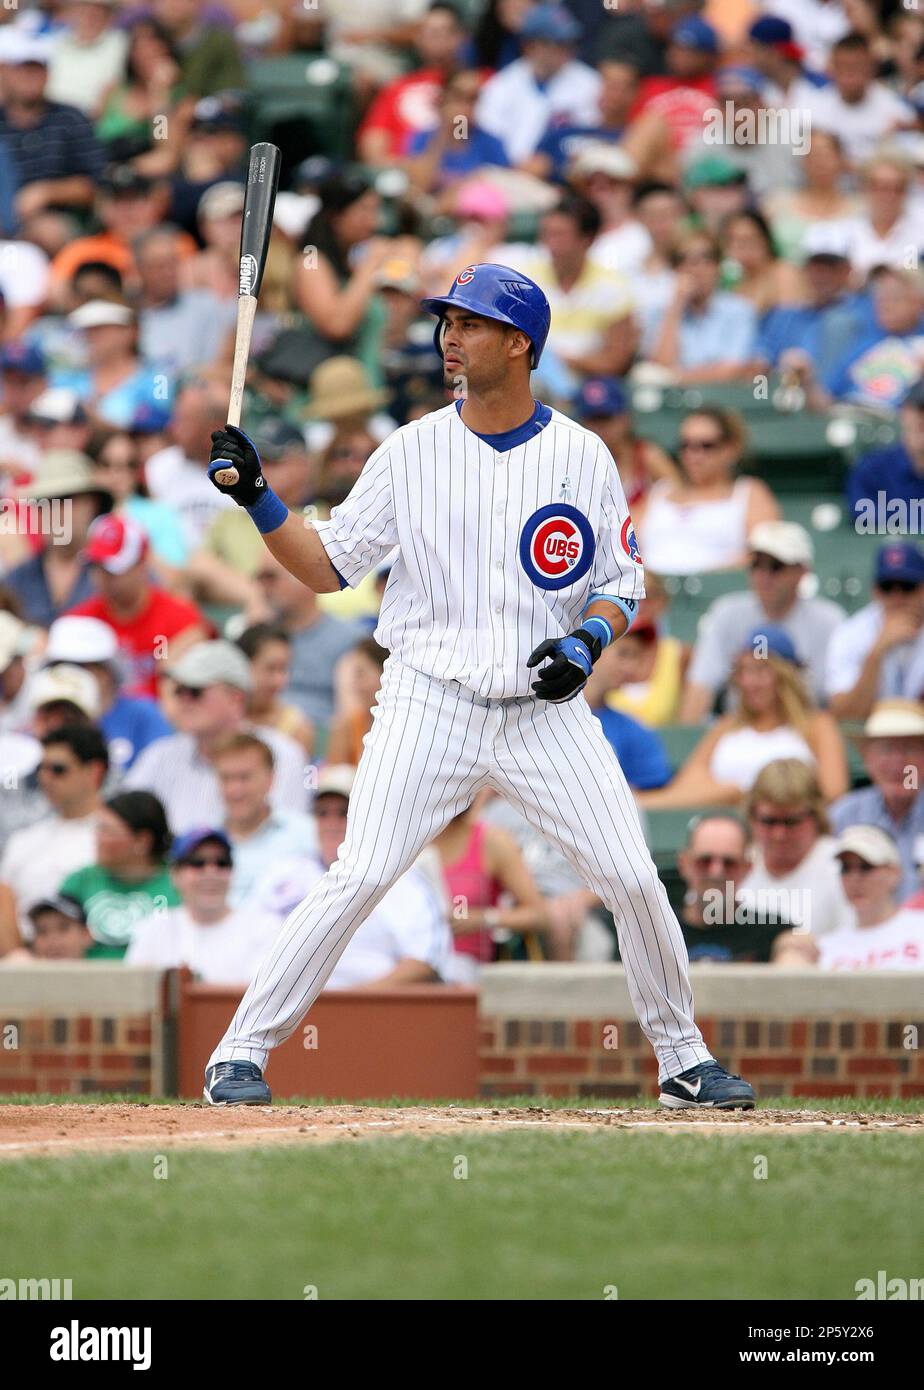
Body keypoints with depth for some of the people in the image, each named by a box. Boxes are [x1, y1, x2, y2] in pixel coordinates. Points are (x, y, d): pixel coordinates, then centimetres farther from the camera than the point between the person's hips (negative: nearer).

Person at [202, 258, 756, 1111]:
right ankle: (241, 1052, -6)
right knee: (359, 878, -14)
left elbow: (622, 583, 8)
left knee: (633, 879, -5)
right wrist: (258, 499, -9)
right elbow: (328, 566, 5)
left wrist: (587, 640, -12)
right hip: (430, 703, -1)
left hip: (546, 712, 1)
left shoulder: (581, 455, 3)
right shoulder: (413, 450, 3)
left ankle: (683, 1057, 14)